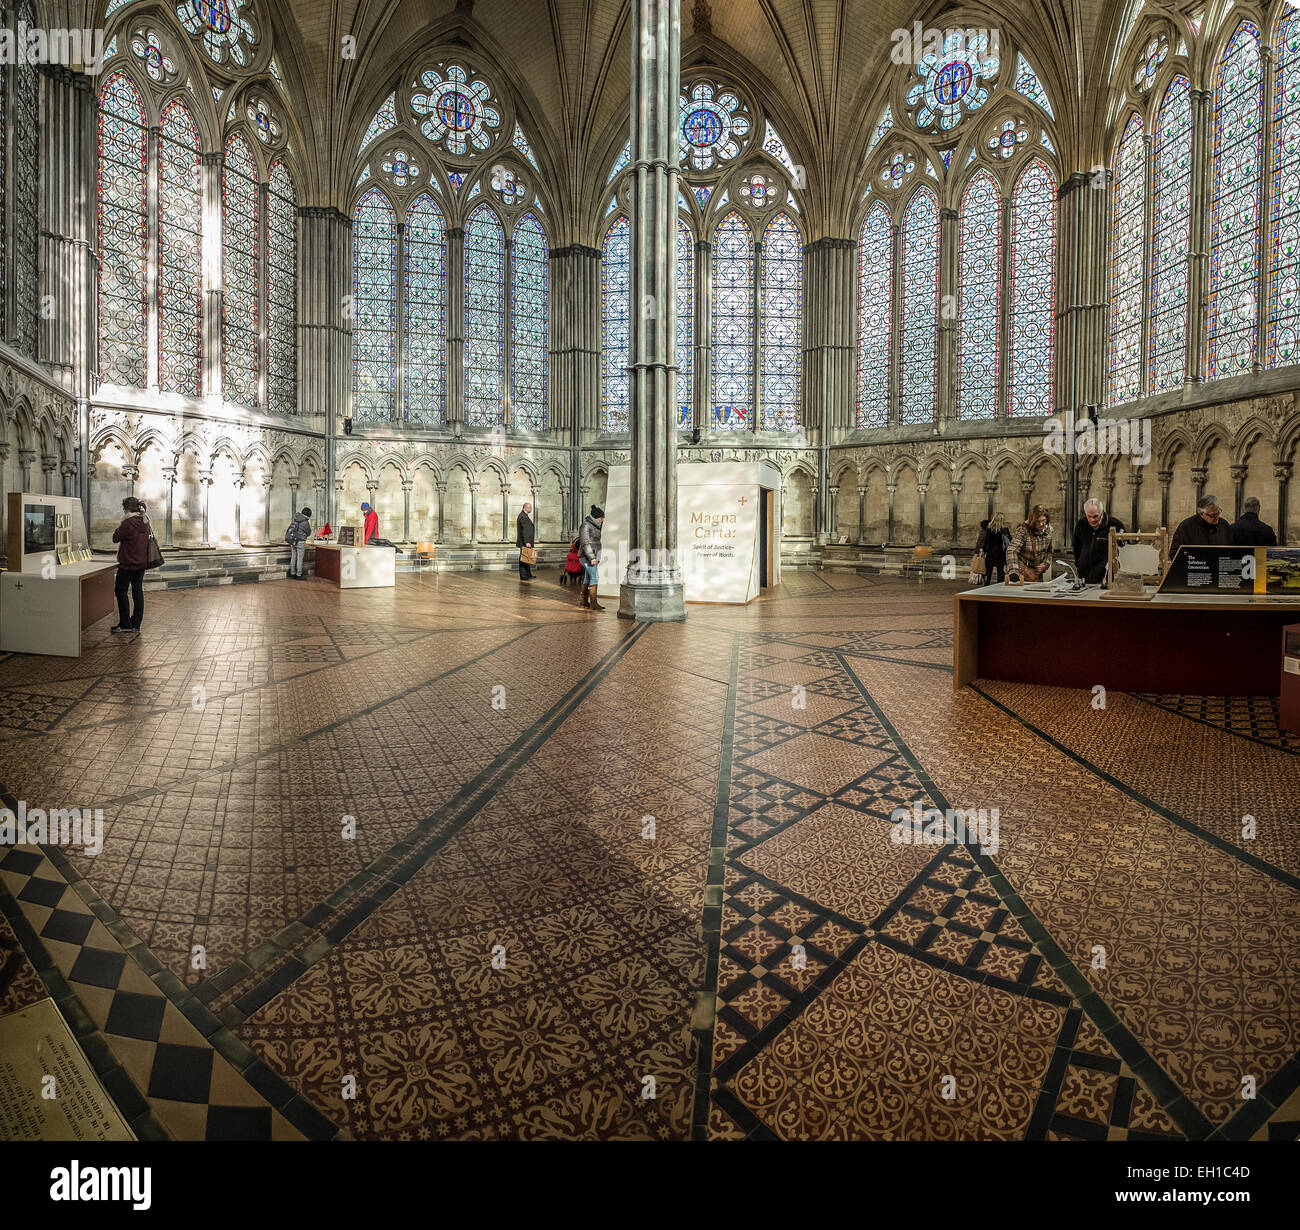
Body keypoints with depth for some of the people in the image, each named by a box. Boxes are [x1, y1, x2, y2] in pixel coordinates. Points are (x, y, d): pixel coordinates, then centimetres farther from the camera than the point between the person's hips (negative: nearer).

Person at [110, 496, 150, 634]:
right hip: (142, 563, 8)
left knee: (121, 591, 4)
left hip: (128, 564, -8)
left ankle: (125, 624, 6)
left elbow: (115, 538, -11)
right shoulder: (145, 522, 6)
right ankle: (136, 624, 14)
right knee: (138, 591, 10)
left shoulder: (128, 523, -17)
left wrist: (121, 525, -1)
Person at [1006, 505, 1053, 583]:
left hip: (1037, 571, 6)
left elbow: (1049, 551, 13)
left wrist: (1045, 565, -5)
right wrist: (1013, 572, -44)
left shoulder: (1048, 530, -2)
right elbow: (1012, 551, -31)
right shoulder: (1023, 530, -21)